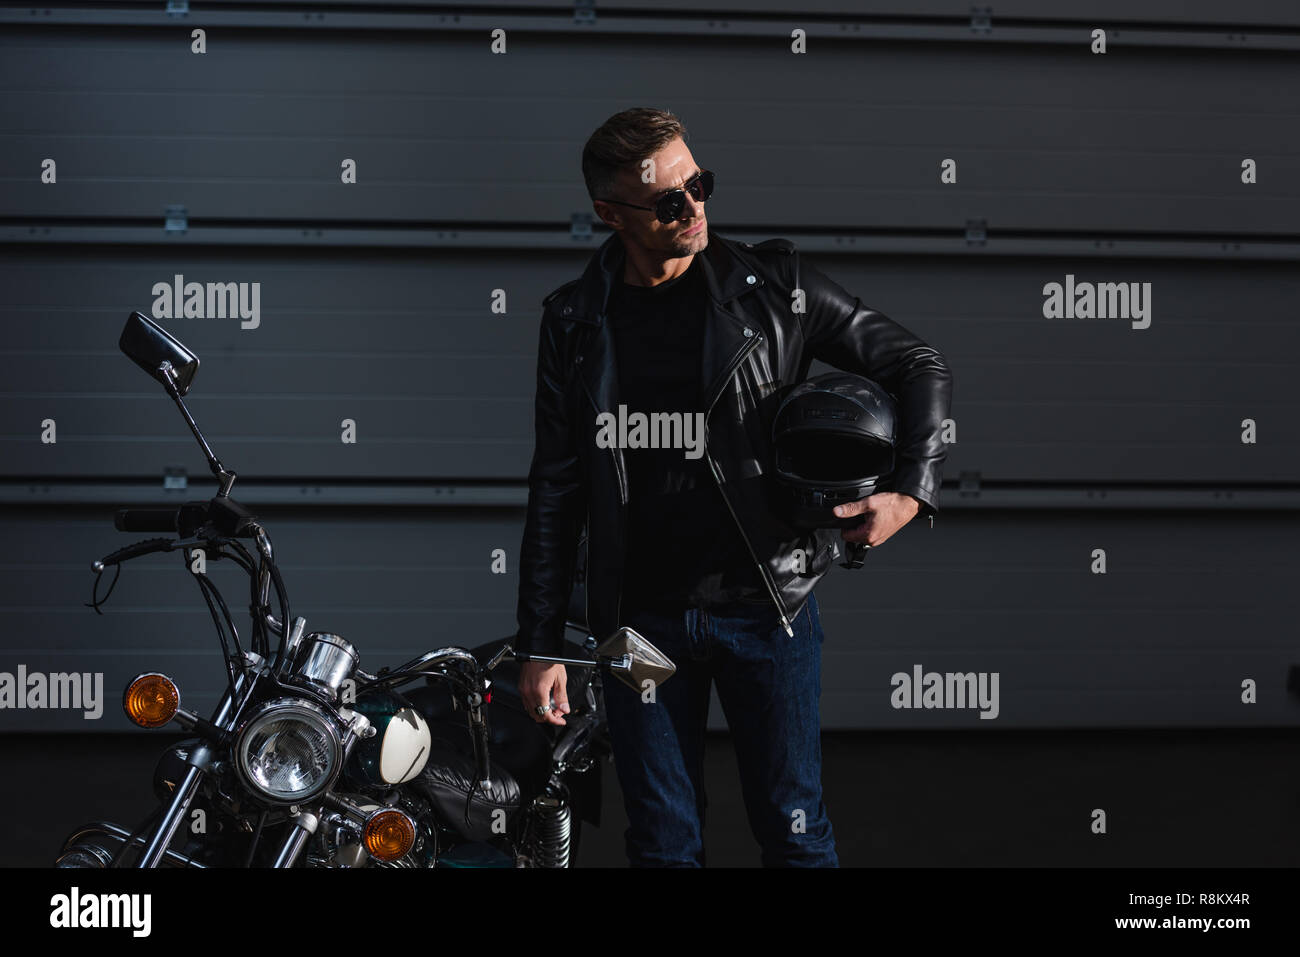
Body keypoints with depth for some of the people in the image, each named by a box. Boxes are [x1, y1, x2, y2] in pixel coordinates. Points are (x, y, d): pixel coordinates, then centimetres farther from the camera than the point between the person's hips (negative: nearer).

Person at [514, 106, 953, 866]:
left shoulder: (772, 285, -3)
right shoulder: (576, 321, 3)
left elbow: (920, 369, 2)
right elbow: (556, 490, 7)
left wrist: (911, 492, -14)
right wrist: (540, 646, 5)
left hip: (763, 607, -2)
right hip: (641, 618, 2)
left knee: (793, 831, 4)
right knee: (663, 842, 9)